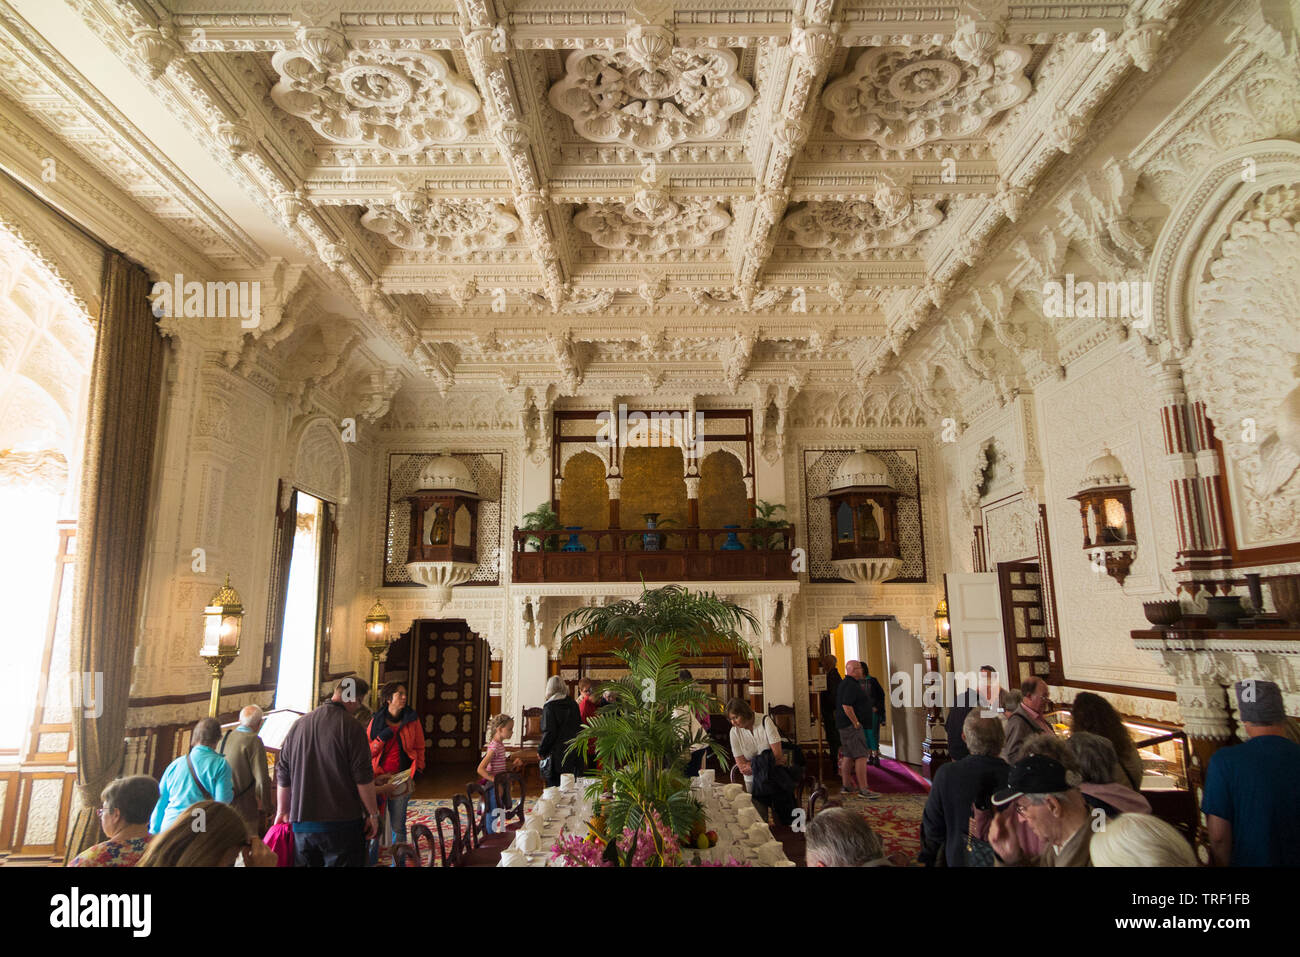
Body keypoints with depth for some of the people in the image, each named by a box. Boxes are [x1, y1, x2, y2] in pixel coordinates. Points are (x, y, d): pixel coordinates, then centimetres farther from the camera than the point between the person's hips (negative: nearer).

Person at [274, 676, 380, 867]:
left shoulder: (299, 724, 7)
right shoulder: (351, 726, -12)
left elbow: (283, 775, 13)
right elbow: (363, 778, -12)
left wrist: (282, 811, 24)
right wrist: (372, 814, -3)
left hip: (301, 824, 6)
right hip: (342, 824, -6)